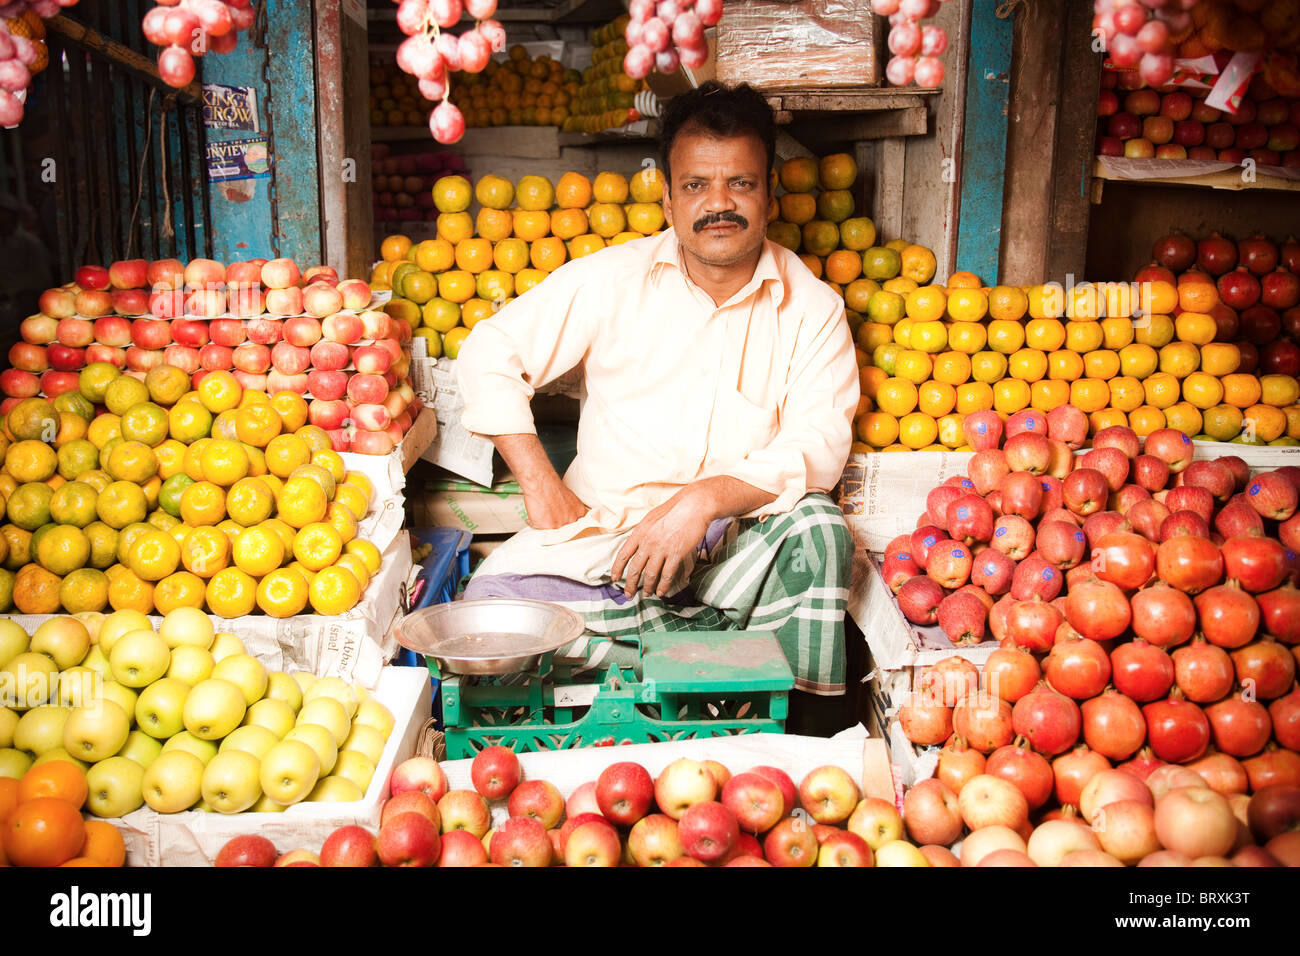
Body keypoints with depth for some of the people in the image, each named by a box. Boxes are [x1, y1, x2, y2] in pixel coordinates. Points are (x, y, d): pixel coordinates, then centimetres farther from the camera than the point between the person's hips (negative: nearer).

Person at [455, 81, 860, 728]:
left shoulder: (812, 308, 2)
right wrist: (541, 487, -5)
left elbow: (818, 447, -8)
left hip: (741, 549, 0)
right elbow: (489, 354, 5)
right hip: (602, 537, 1)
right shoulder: (612, 278, 2)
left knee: (818, 526, -32)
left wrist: (703, 498, -24)